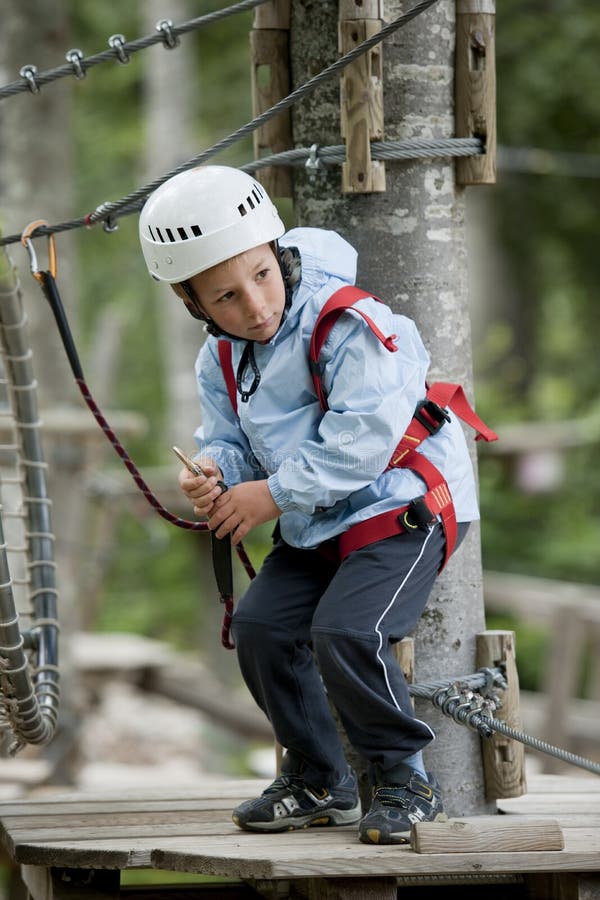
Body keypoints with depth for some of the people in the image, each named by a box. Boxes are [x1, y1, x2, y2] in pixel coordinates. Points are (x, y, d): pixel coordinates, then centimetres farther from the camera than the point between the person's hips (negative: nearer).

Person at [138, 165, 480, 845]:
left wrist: (274, 495, -23)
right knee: (260, 625, -4)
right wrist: (215, 473, -14)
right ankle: (319, 782, 15)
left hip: (402, 506, -8)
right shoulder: (221, 360, 4)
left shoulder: (349, 323, -22)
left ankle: (406, 781, -6)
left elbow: (362, 439, -27)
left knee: (345, 631, -25)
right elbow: (229, 440, 12)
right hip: (314, 529, 8)